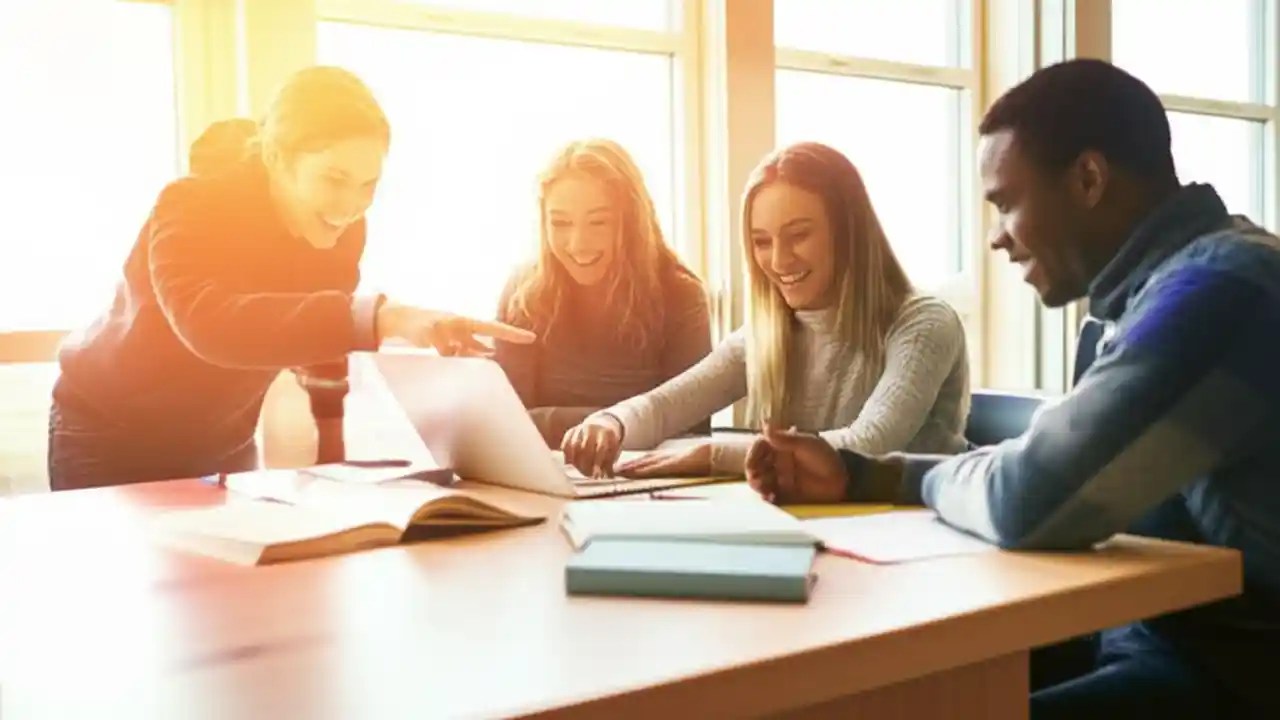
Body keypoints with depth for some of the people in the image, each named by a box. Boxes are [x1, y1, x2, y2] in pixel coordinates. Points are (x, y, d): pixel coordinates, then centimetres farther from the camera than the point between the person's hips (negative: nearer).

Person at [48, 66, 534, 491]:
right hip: (110, 440, -4)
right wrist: (375, 318, -63)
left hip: (223, 447, 4)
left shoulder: (342, 230, -13)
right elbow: (210, 326, -50)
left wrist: (335, 463, -5)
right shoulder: (193, 211, -29)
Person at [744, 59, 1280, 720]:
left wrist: (930, 481, -6)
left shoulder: (1214, 287, -23)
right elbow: (1043, 473, 15)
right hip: (1165, 634, 9)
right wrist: (856, 474, 9)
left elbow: (1026, 504, -28)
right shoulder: (1181, 278, 10)